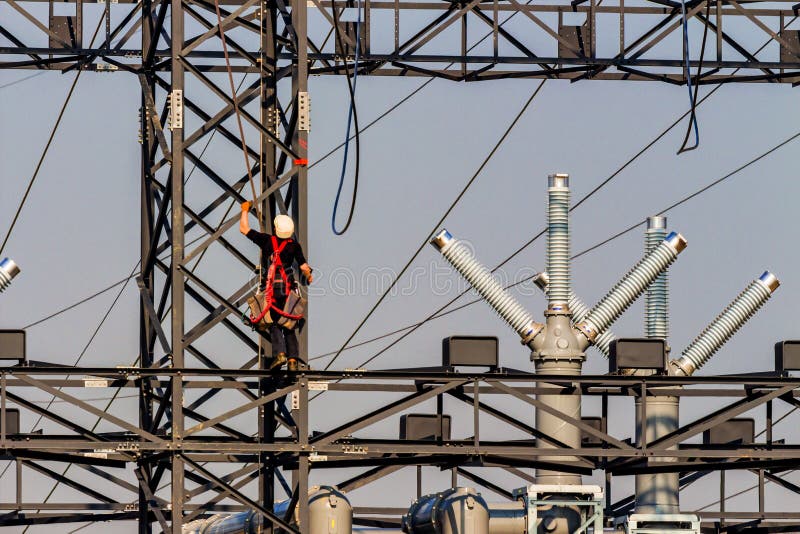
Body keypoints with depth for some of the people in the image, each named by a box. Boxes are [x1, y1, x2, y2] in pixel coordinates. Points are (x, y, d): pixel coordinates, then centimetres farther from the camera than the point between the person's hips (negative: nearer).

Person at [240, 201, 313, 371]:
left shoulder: (266, 240, -5)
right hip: (288, 287, 2)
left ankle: (279, 353, -18)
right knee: (288, 325, 8)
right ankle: (292, 359, -1)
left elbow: (244, 228, 4)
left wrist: (245, 210, 19)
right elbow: (304, 267, 1)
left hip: (270, 288, -2)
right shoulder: (294, 246, -1)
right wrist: (309, 276, 24)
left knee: (275, 323, 3)